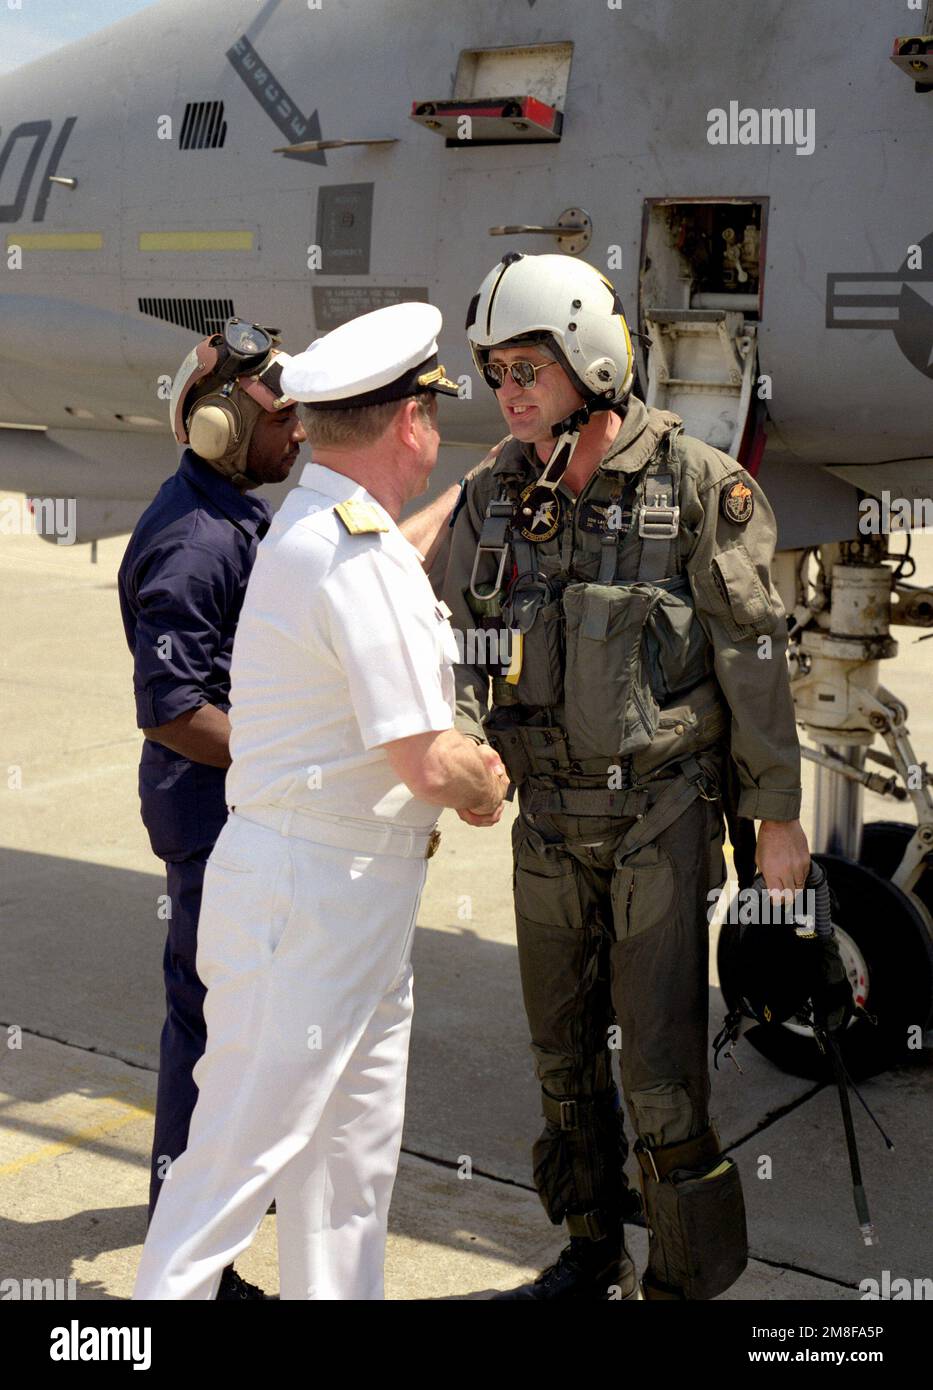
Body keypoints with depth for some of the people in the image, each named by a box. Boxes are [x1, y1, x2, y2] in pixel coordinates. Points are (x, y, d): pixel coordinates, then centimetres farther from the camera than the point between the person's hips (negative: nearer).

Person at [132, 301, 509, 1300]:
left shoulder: (310, 526, 9)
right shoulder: (361, 560, -22)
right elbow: (430, 763, -24)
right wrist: (488, 782, -2)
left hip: (355, 896, 10)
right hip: (308, 905, -10)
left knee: (352, 1143, 19)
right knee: (245, 1150, 0)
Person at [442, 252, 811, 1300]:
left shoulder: (698, 486, -10)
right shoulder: (494, 496, 3)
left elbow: (754, 657, -7)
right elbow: (467, 646, 4)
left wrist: (777, 813, -5)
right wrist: (456, 741, -17)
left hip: (663, 813, -5)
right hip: (549, 818, 5)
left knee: (658, 1057, -3)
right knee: (563, 1053, 15)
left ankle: (688, 1273, 17)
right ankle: (591, 1257, 33)